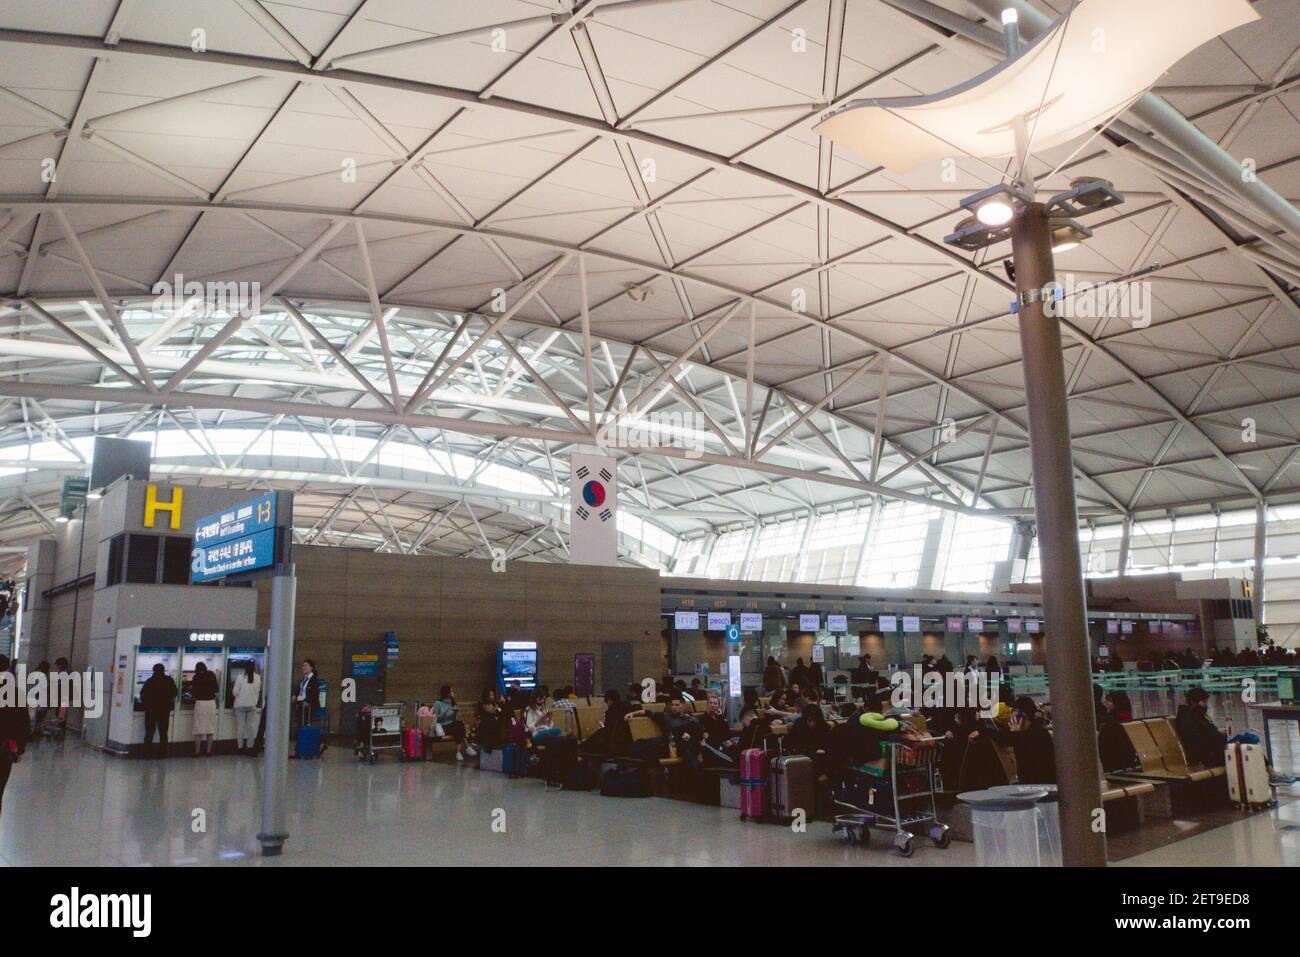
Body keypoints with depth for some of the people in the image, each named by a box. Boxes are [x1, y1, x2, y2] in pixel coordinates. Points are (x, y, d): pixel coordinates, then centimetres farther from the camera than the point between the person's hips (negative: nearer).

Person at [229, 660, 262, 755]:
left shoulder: (240, 677, -12)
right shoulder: (258, 678, -5)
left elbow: (235, 692, -7)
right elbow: (258, 691, 4)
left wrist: (236, 696, 14)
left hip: (240, 704, -2)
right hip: (252, 705, 2)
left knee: (240, 726, 5)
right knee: (251, 726, 7)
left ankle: (240, 747, 9)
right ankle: (249, 747, 9)